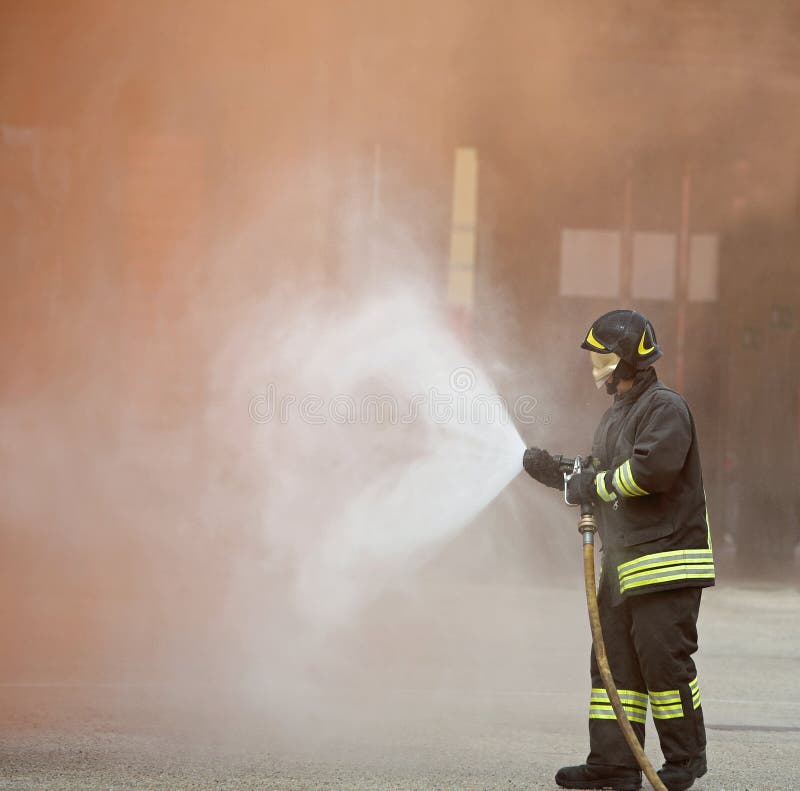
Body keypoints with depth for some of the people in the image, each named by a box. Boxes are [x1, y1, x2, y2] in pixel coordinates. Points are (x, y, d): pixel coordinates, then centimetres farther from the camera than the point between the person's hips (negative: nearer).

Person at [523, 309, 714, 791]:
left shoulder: (665, 407, -11)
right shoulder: (617, 414, 20)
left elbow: (653, 467, -25)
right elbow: (599, 478, 24)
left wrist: (596, 484, -14)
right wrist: (553, 471, 10)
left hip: (667, 559, -10)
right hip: (624, 560, 10)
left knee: (663, 657, -6)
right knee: (614, 660, 6)